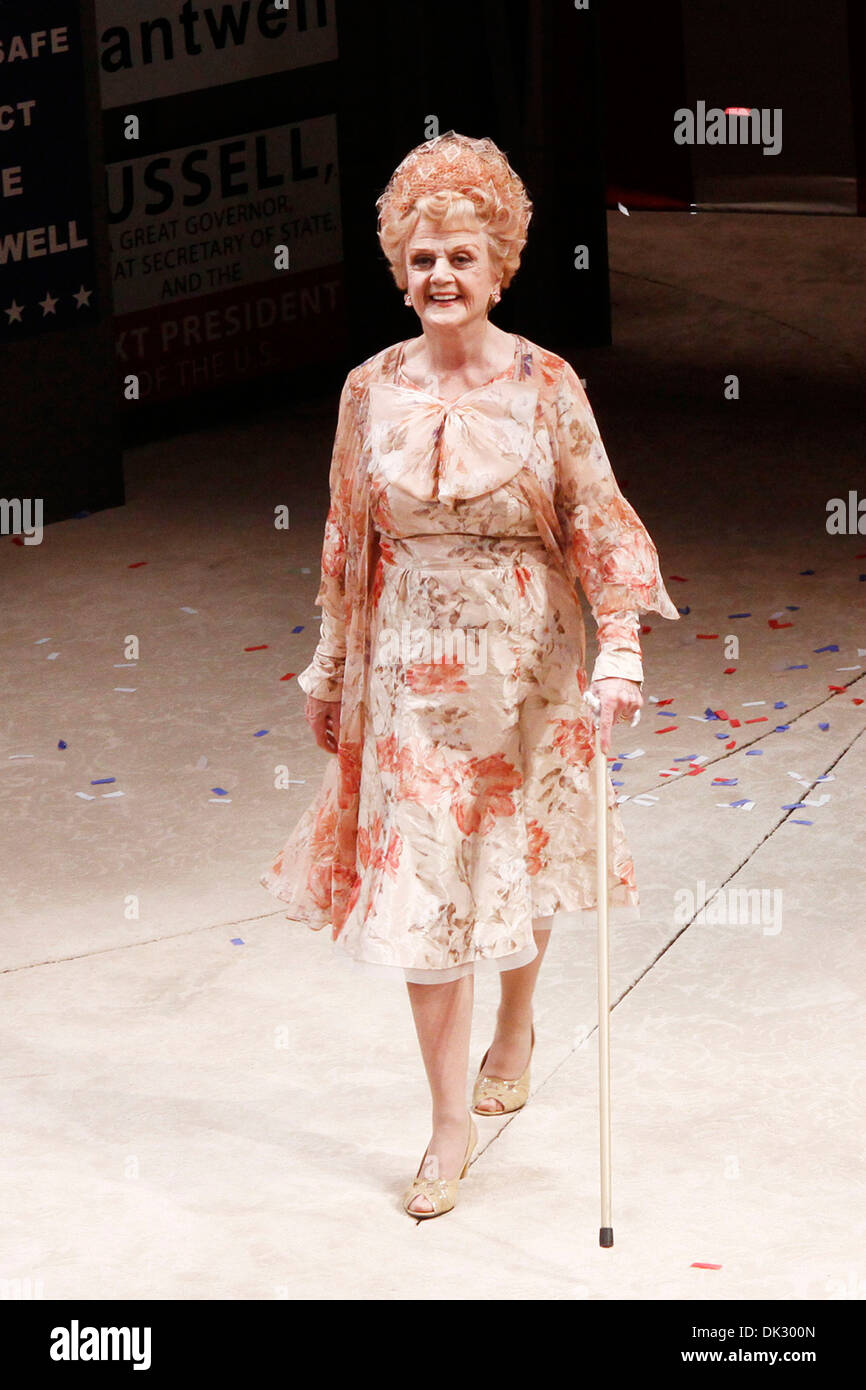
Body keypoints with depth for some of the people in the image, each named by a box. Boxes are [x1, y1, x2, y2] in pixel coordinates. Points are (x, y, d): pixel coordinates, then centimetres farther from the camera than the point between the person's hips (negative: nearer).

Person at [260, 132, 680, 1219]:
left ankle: (516, 1024, 46)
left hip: (524, 656, -1)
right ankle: (451, 1122, 7)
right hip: (411, 663, 1)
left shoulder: (546, 385, -7)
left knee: (520, 857, 14)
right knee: (417, 879, -2)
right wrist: (331, 671, 12)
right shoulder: (372, 389, 0)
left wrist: (620, 647, -19)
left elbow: (598, 521, -7)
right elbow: (348, 541, 8)